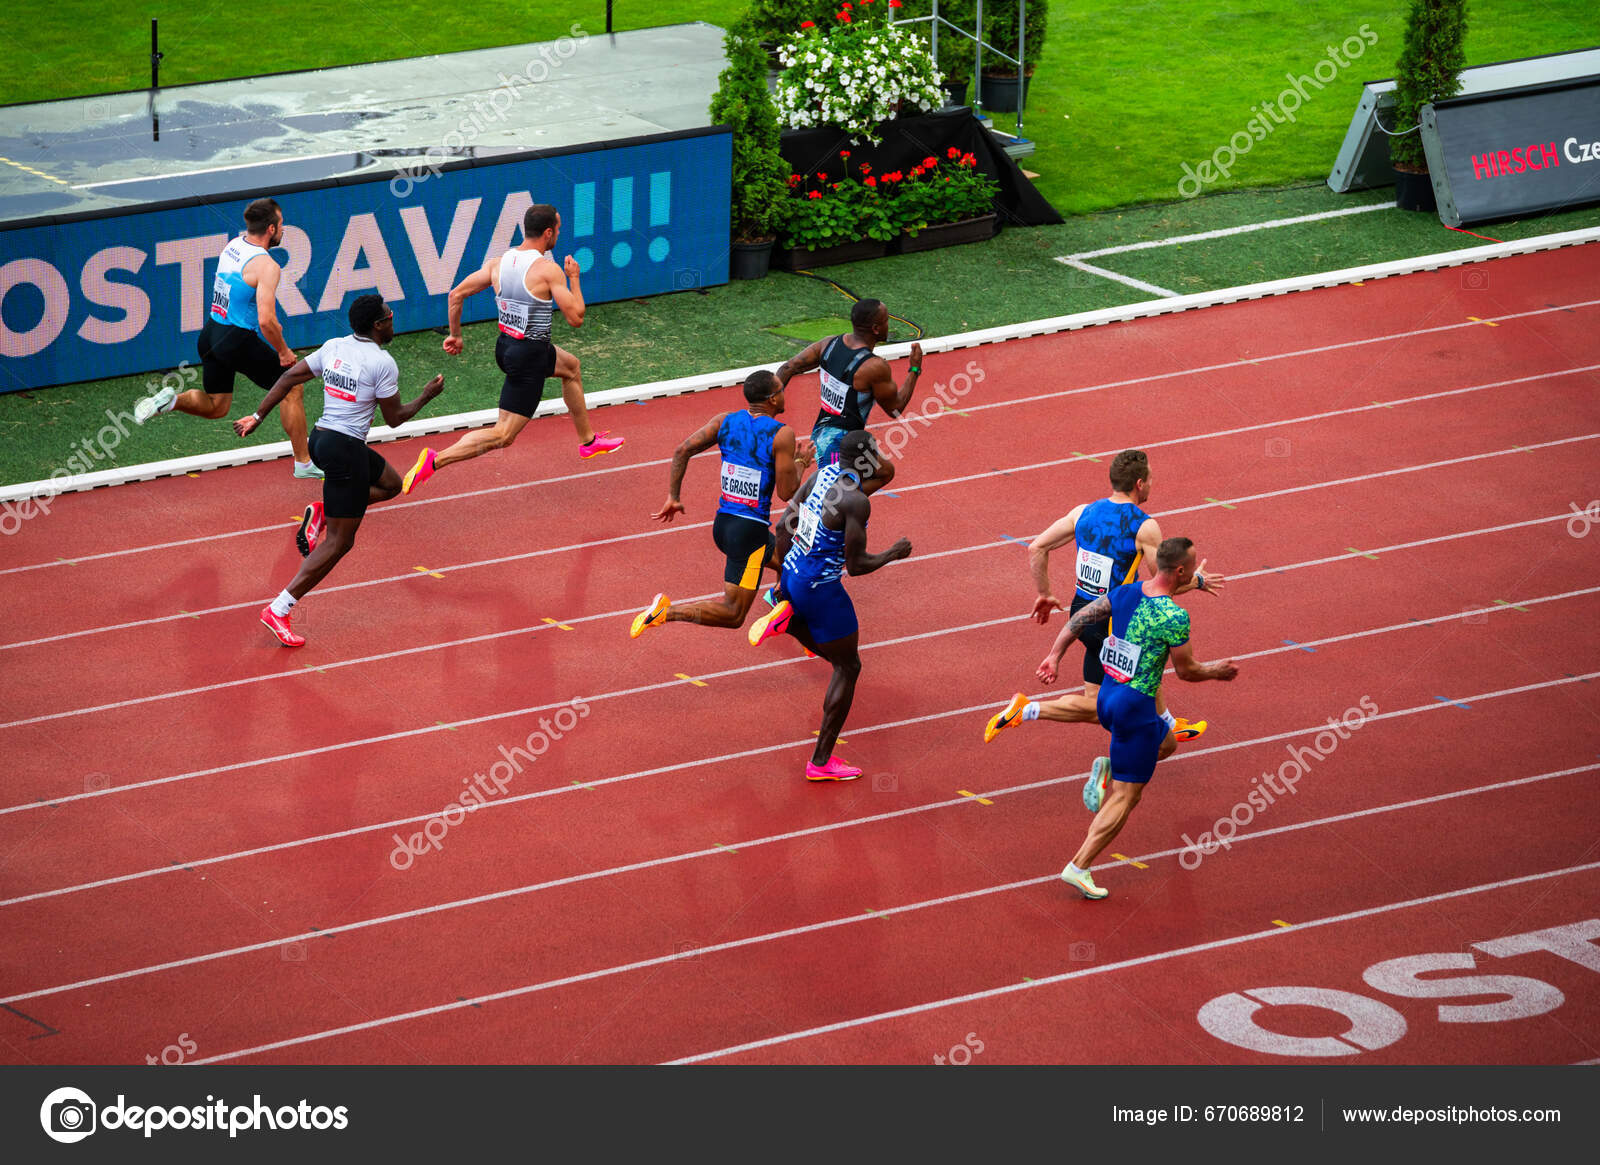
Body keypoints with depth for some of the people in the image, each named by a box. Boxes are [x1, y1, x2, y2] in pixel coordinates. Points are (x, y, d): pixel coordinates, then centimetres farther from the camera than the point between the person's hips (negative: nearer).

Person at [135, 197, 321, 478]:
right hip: (239, 340, -7)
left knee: (216, 406, 23)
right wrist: (283, 352, -10)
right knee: (292, 389, 12)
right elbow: (266, 321, -27)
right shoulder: (266, 265, -19)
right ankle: (303, 463, 18)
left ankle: (172, 399, -4)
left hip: (211, 332, 7)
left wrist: (270, 324, 26)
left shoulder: (234, 245, 6)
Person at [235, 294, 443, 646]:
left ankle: (321, 512, 9)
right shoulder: (383, 363, -14)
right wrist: (427, 395, 9)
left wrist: (257, 417, 14)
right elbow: (394, 418, -6)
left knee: (390, 484, 29)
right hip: (346, 449, -8)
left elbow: (289, 377, 8)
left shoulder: (334, 347, 7)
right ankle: (278, 610, -7)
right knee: (339, 541, -1)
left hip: (320, 439, 8)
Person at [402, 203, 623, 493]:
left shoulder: (498, 263, -1)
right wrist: (574, 278, -2)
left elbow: (456, 295, 1)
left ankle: (588, 441, 48)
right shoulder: (548, 269, -20)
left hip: (505, 346, 9)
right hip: (529, 356, -9)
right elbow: (576, 318, -16)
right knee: (503, 435, -5)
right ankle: (435, 461, -17)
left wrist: (455, 335, 15)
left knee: (571, 366, 34)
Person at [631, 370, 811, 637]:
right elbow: (786, 493, -13)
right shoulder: (782, 434, -13)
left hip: (722, 524, 8)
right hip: (750, 531, -8)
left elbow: (682, 450, -5)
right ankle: (667, 612, -19)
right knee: (733, 614, -5)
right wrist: (800, 465, 6)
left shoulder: (725, 422, 3)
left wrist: (672, 498, 2)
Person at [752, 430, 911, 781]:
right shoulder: (856, 501, -23)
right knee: (847, 668, 8)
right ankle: (821, 762, 11)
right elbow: (856, 565, -19)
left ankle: (786, 618, 5)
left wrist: (783, 579, 20)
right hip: (820, 589, -8)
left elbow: (785, 527, 9)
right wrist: (893, 554, -1)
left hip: (791, 576, 8)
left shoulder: (824, 473, 2)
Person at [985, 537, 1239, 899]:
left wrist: (1054, 656, 13)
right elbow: (1186, 670, -10)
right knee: (1126, 797, 3)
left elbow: (1079, 619, 7)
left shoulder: (1124, 593, 1)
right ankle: (1079, 867, 2)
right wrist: (1218, 671, 9)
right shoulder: (1175, 617, -20)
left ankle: (1109, 769, 11)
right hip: (1136, 709, -8)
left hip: (1108, 696, 8)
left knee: (1167, 742, 32)